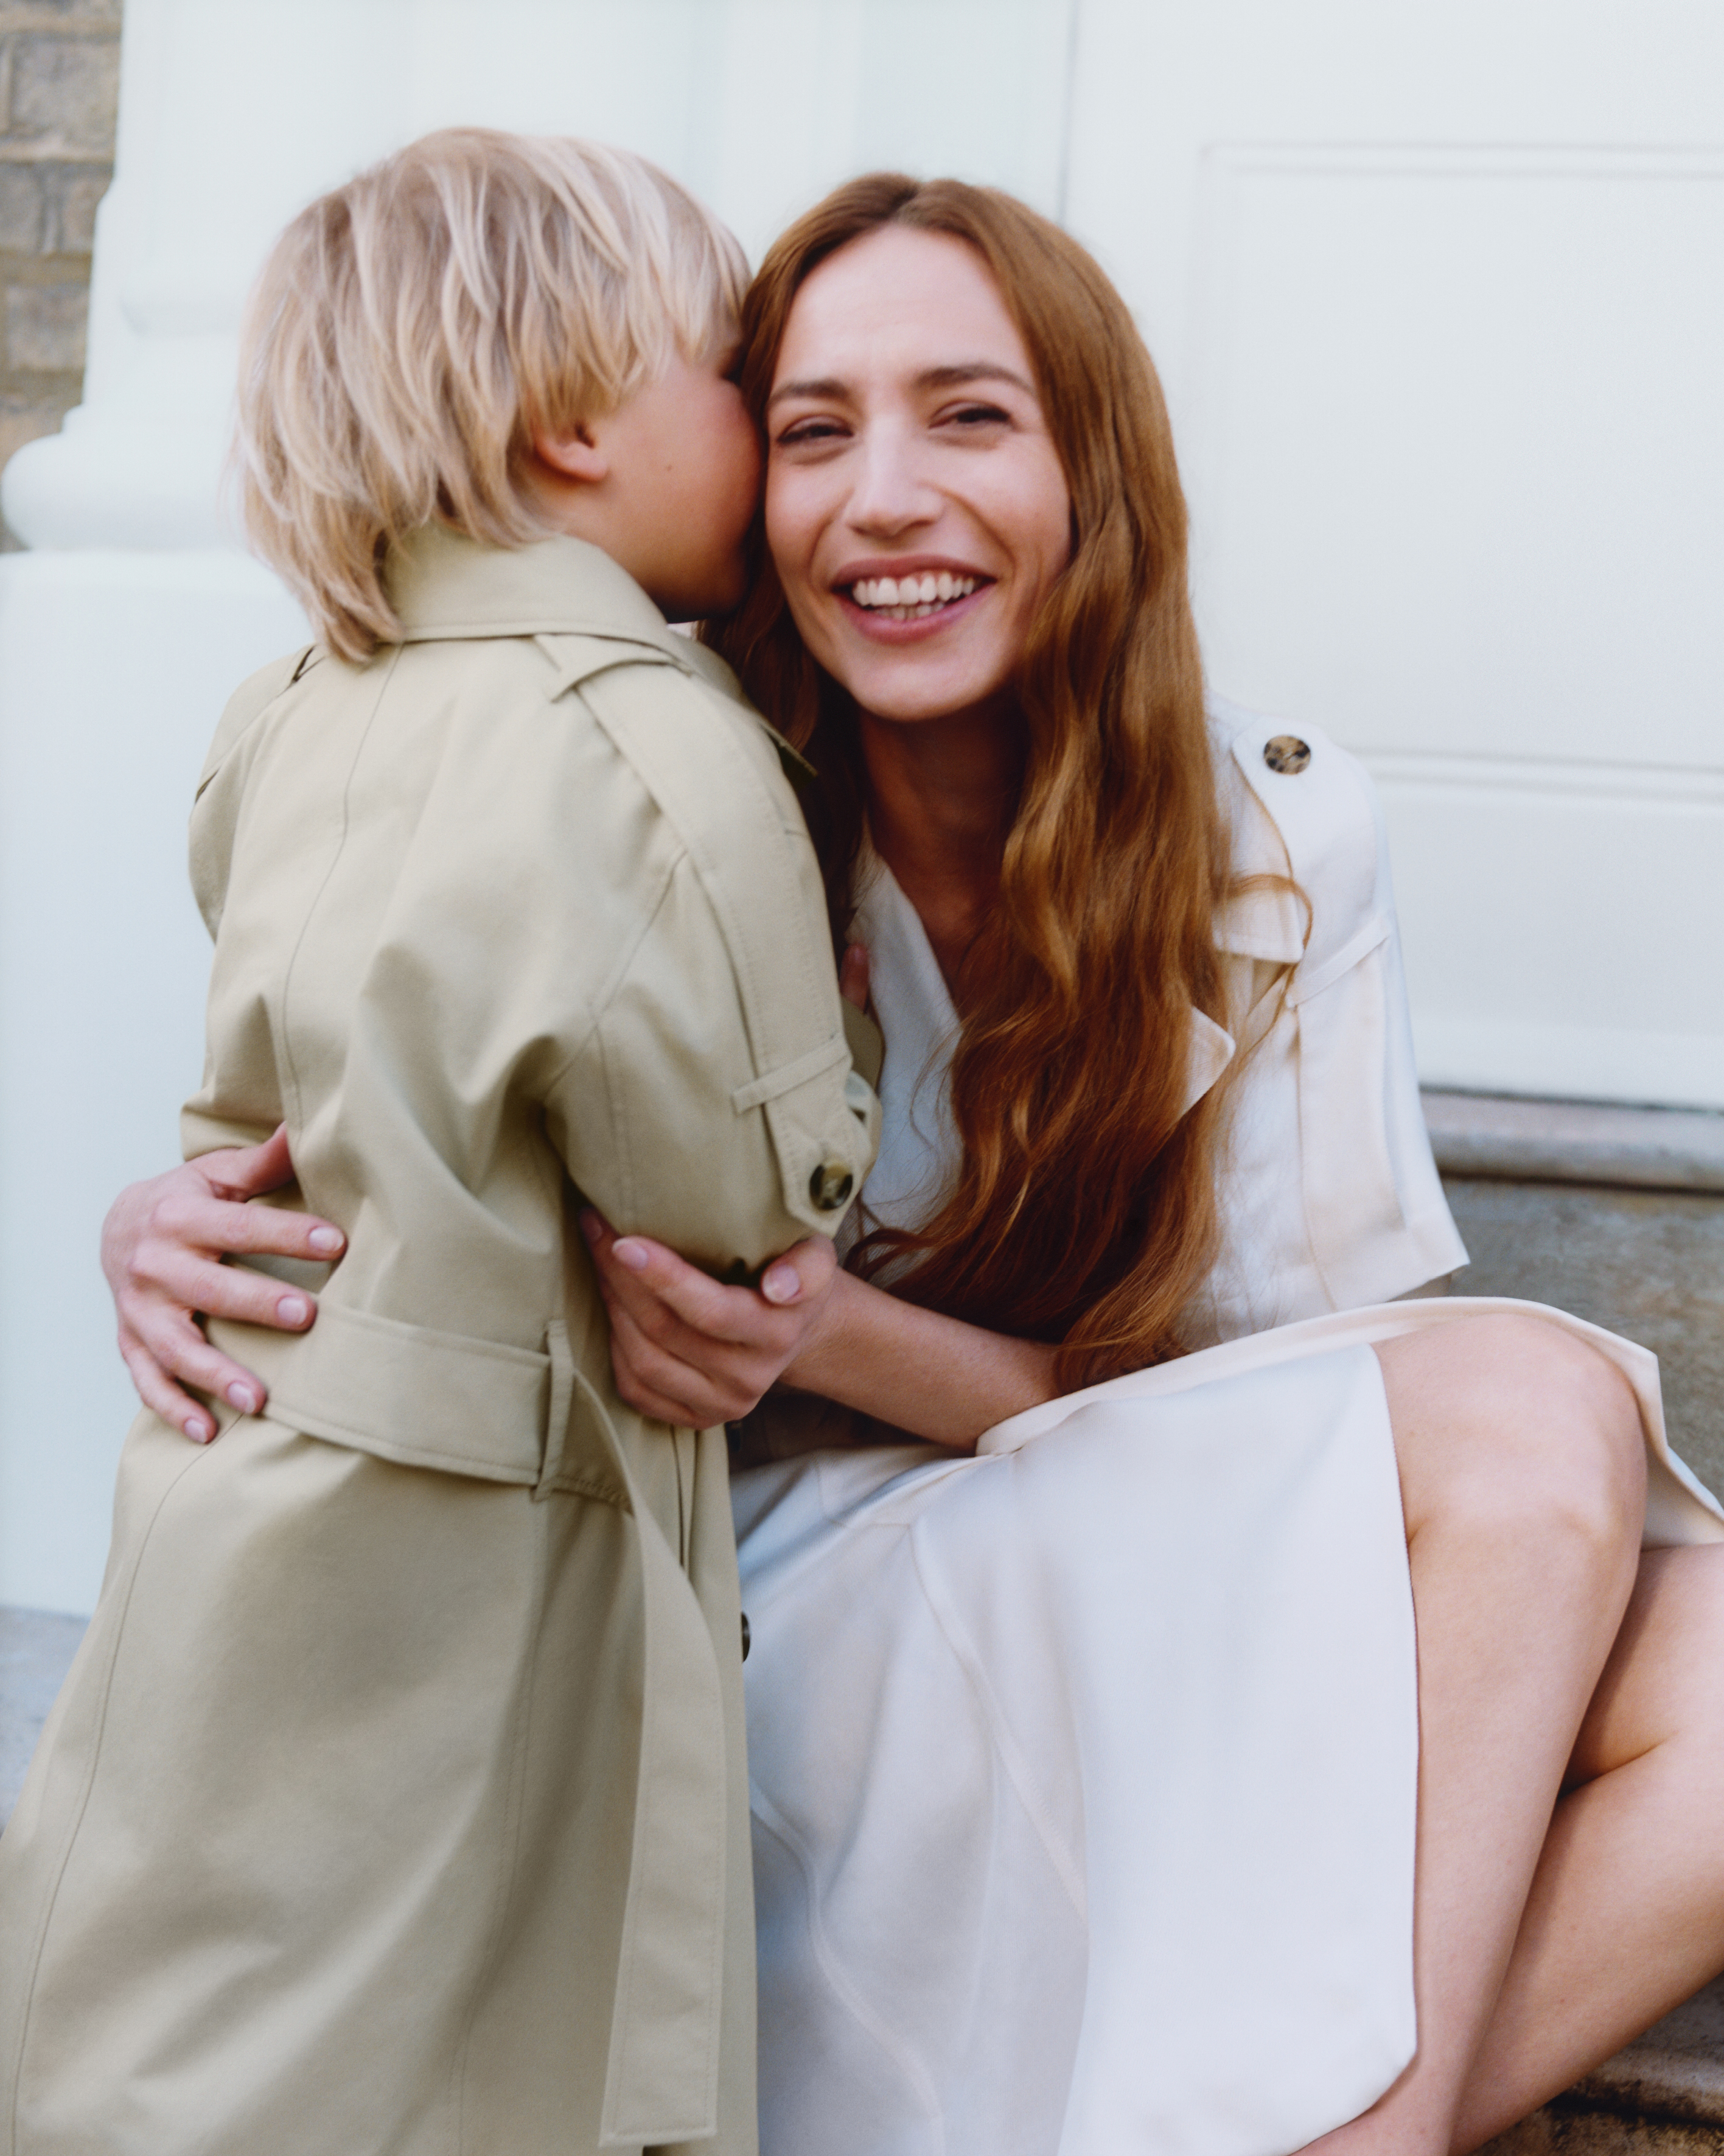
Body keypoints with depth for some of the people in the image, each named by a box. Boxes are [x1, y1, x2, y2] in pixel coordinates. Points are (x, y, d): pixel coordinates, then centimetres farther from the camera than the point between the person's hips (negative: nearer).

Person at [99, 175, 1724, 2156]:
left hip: (1188, 1620, 3)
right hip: (817, 1608, -3)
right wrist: (164, 1231, -25)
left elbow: (1233, 1407, -4)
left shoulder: (1277, 842, -5)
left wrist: (842, 1339, -23)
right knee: (1534, 1410, -27)